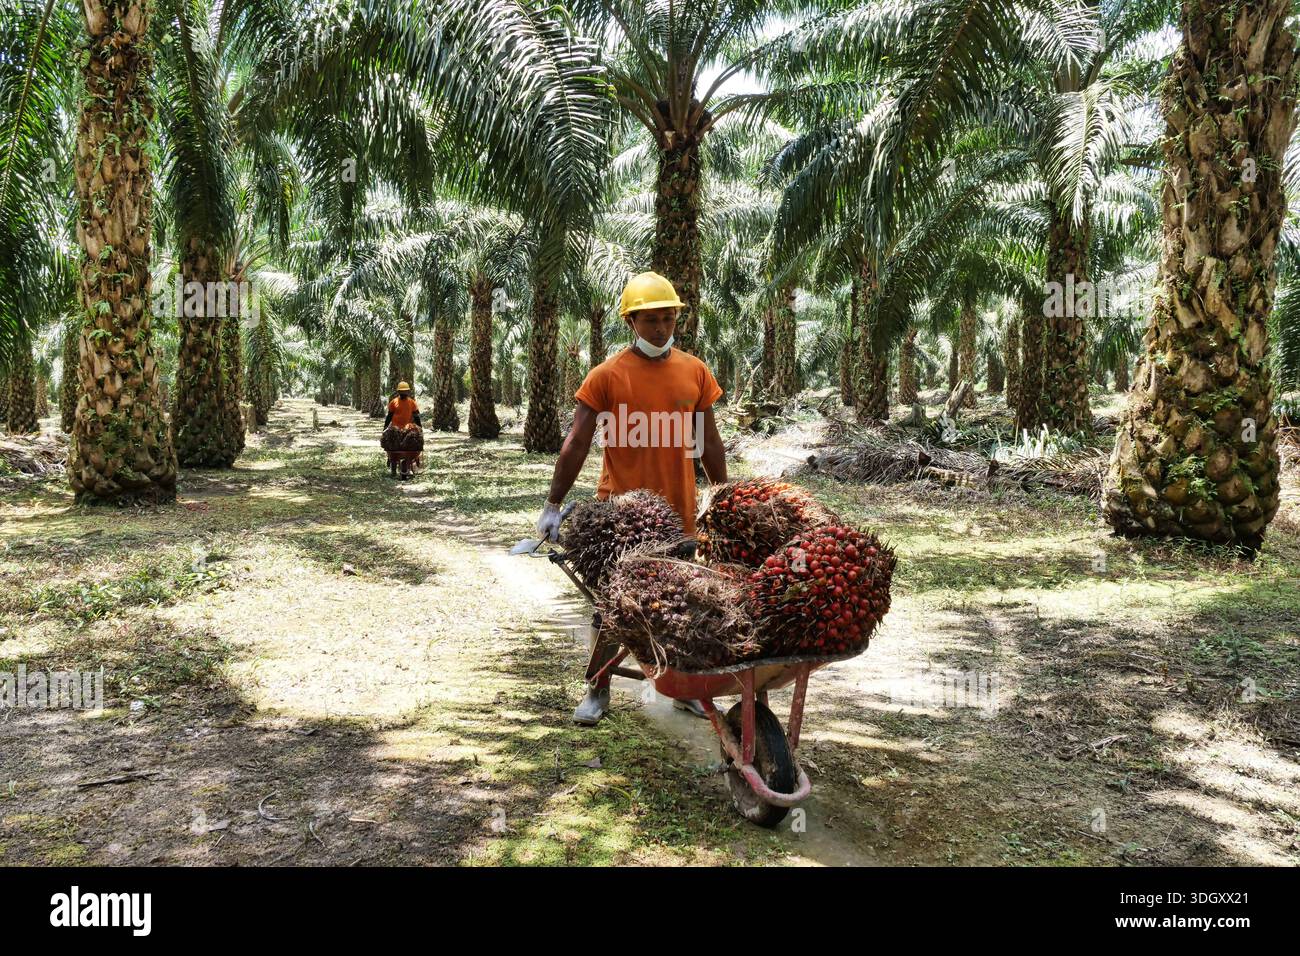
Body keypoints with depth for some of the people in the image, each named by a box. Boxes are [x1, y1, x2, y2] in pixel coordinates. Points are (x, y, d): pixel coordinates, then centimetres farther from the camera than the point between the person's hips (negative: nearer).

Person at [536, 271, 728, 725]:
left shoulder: (695, 372, 4)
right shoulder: (606, 376, -6)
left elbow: (709, 443, 10)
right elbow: (577, 444, -7)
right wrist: (552, 505, -9)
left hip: (678, 511, 3)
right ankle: (597, 690, 21)